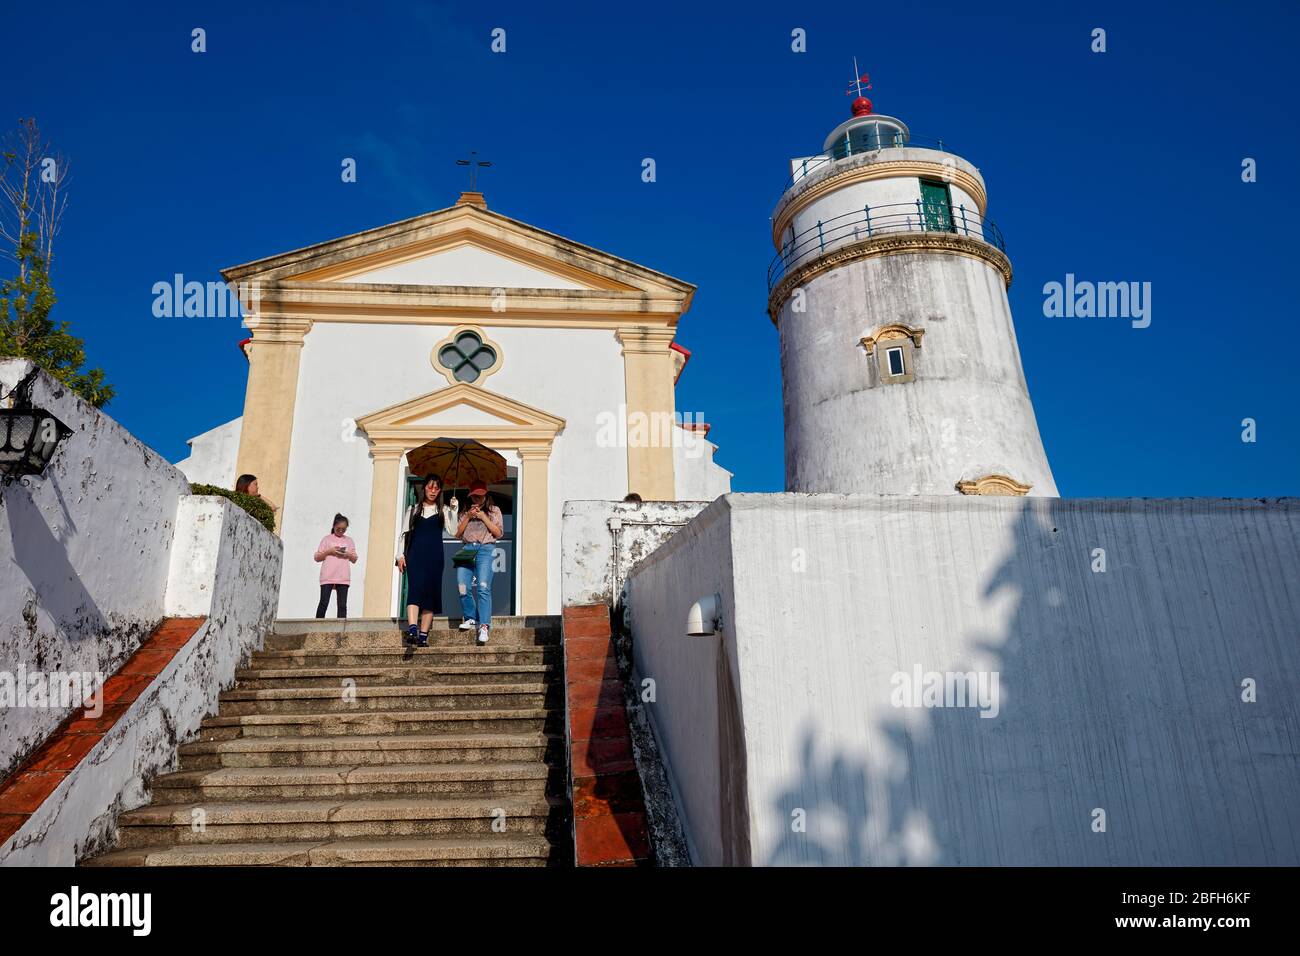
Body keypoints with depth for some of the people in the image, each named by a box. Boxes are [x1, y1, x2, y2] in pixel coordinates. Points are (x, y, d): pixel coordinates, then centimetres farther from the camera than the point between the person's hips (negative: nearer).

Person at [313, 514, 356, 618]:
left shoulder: (349, 541, 15)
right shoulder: (327, 539, 8)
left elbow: (354, 560, 16)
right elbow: (317, 558, 7)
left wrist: (348, 554, -4)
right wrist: (329, 551, -9)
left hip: (343, 578, 2)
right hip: (327, 577, -2)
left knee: (342, 605, -3)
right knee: (324, 603, -7)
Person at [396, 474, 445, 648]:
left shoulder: (442, 510, 14)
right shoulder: (413, 509, 16)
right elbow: (405, 533, 13)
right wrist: (401, 555, 4)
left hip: (435, 555, 1)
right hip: (415, 554, -1)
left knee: (431, 593, -3)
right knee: (416, 588, -18)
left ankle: (423, 636, -2)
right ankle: (412, 630, -31)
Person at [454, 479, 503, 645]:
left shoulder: (494, 510, 15)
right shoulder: (465, 512, 22)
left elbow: (498, 533, 6)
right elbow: (458, 534, 13)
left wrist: (483, 517, -2)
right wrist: (468, 517, 2)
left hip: (486, 549, -3)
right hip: (467, 549, 3)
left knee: (483, 587, -17)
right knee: (462, 586, -12)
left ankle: (484, 626, -22)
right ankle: (470, 618, 8)